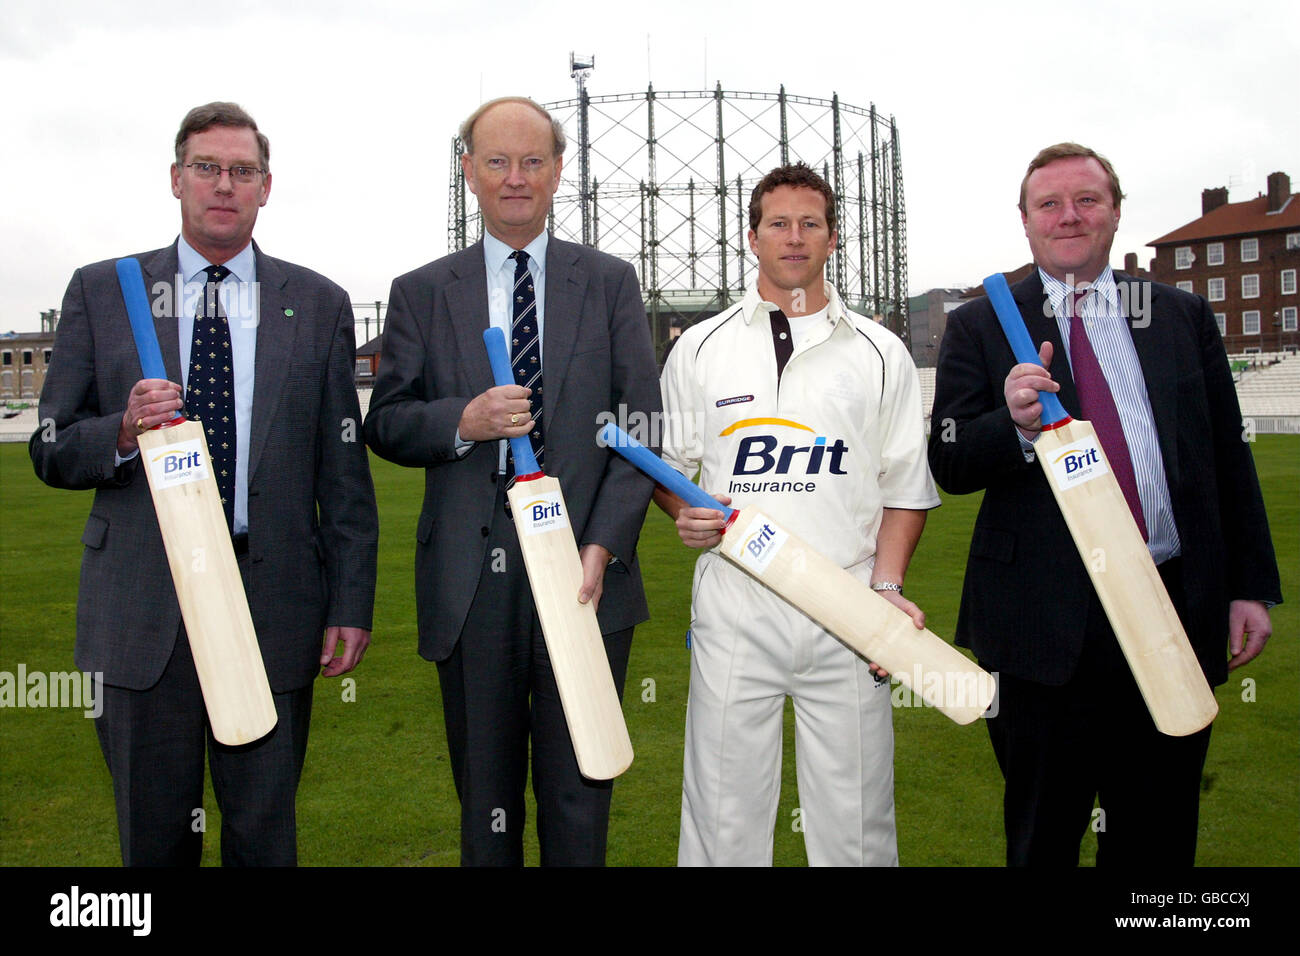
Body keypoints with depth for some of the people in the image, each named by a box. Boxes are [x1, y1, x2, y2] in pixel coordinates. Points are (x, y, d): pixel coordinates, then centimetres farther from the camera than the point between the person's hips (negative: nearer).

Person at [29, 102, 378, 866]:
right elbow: (51, 451, 7)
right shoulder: (101, 292, 6)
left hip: (274, 603, 0)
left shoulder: (319, 305, 6)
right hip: (143, 607, 0)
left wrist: (351, 604, -1)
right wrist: (124, 432, -15)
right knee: (155, 837, 12)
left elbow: (344, 472, 4)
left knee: (266, 832, 11)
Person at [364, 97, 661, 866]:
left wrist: (604, 545, -10)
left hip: (584, 568, 0)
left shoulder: (610, 283, 8)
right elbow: (385, 423, 6)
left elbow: (642, 425, 2)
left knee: (579, 791, 7)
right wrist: (463, 421, -15)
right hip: (472, 581, 1)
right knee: (485, 796, 12)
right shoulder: (421, 293, 9)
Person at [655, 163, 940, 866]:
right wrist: (682, 512, -5)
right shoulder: (699, 348, 9)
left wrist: (886, 585, -5)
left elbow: (906, 486, 9)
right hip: (733, 610, 0)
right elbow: (666, 462, 16)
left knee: (855, 820, 6)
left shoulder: (879, 353, 8)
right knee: (723, 814, 6)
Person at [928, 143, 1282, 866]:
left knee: (1159, 836, 14)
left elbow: (1229, 458, 11)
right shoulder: (979, 328, 3)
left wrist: (1251, 587, 6)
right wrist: (1013, 424, -23)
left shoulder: (1186, 317, 11)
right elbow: (948, 466, -3)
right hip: (1048, 619, -2)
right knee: (1043, 835, 11)